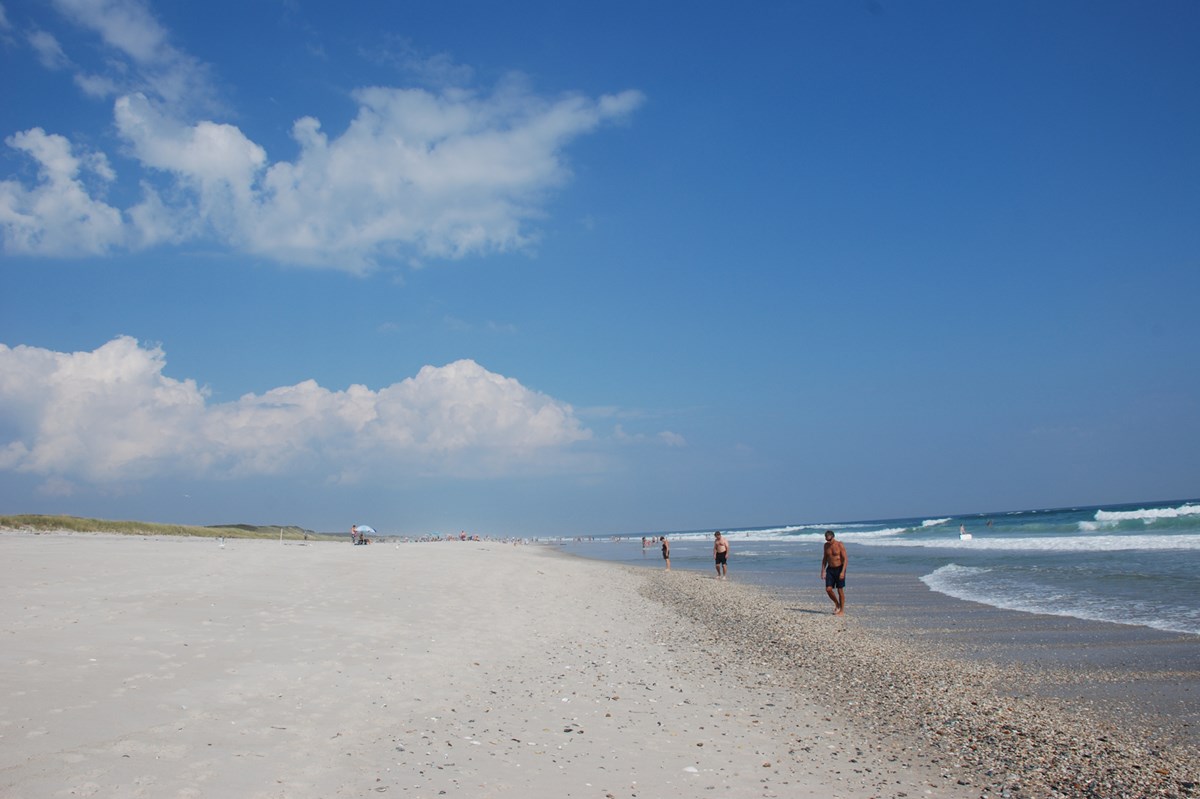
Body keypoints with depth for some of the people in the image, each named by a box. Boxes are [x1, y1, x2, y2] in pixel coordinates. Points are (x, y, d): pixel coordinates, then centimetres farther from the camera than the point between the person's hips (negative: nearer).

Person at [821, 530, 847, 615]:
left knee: (840, 590, -1)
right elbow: (825, 558, 13)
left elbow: (845, 559, -15)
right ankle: (837, 604, 20)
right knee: (828, 589, -4)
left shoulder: (839, 545, -14)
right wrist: (823, 571, 7)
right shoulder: (826, 545, 3)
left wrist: (842, 572, -22)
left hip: (839, 569, -5)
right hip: (830, 569, 5)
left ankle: (842, 610, 10)